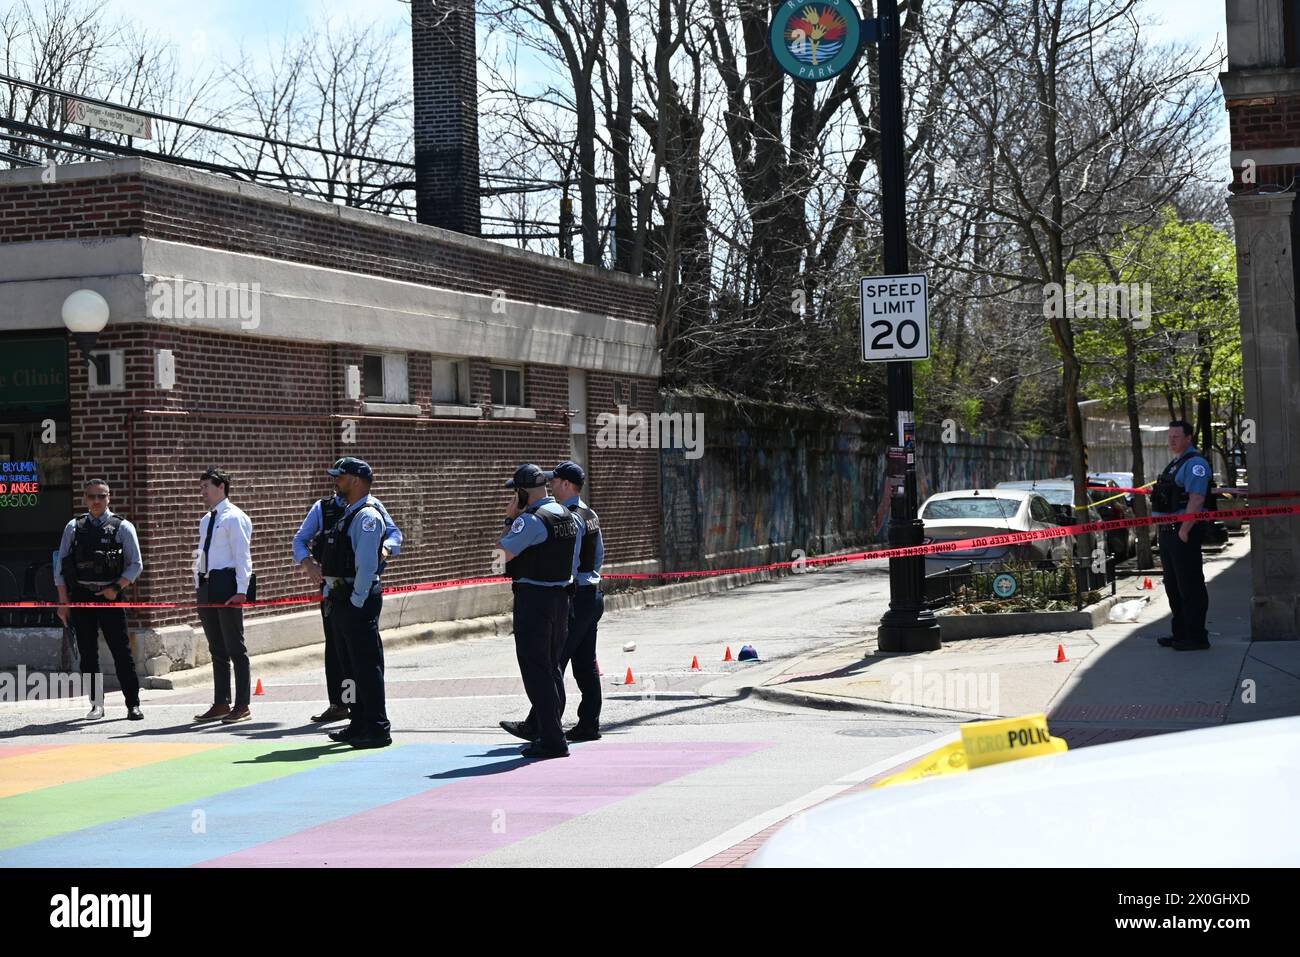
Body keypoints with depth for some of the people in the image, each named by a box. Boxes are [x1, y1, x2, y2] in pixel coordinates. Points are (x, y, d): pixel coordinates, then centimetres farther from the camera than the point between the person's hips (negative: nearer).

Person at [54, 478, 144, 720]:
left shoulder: (122, 527, 3)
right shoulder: (73, 528, 9)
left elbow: (136, 564, 1)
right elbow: (60, 567, 9)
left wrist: (117, 587, -11)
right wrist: (63, 601, 4)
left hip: (109, 596, -3)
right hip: (80, 597, 3)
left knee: (121, 652, -3)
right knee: (87, 653, 6)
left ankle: (133, 705, 3)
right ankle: (96, 704, 13)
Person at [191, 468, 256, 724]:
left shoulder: (234, 518, -8)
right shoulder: (205, 521, 18)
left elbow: (243, 556, -14)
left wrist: (241, 590, -20)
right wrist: (199, 588, 15)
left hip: (226, 584, -8)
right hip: (206, 586, 8)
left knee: (235, 648, -4)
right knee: (217, 649, 13)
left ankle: (242, 707, 0)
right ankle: (221, 704, 20)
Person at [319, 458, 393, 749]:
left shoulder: (367, 517, -13)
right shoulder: (347, 515, 17)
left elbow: (367, 564, -20)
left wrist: (357, 601, -20)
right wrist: (329, 593, 15)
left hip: (359, 601, -10)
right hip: (340, 599, 10)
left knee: (366, 666, -7)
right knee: (351, 665, 15)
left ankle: (378, 730, -4)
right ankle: (359, 724, 23)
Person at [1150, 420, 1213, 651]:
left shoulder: (1195, 463, -13)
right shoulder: (1175, 464, 19)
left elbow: (1196, 500, -22)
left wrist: (1184, 531, -25)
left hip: (1184, 531, -10)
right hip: (1168, 530, 11)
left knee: (1189, 587, -7)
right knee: (1173, 586, 15)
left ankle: (1196, 637, -3)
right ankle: (1180, 634, 23)